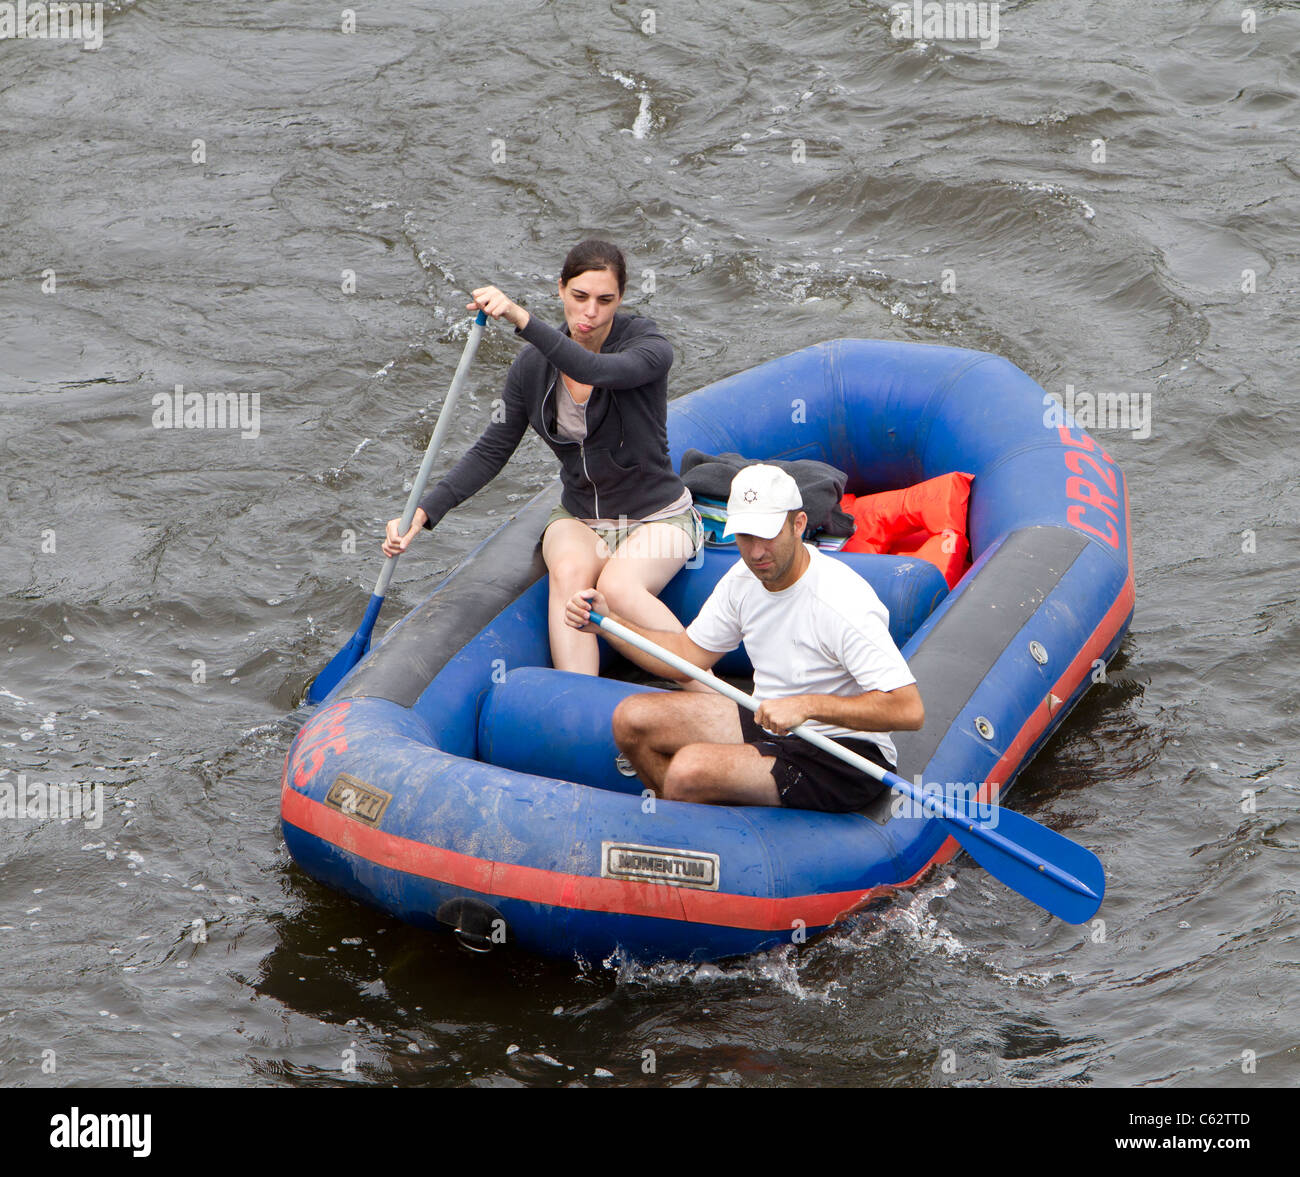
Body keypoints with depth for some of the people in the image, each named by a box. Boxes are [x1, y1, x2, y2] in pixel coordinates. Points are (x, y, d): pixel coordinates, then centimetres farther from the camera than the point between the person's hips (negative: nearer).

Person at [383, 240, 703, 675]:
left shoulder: (648, 345, -14)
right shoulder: (533, 366, -3)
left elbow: (597, 371, -37)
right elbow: (491, 452, 2)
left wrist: (521, 318, -49)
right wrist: (423, 513, -11)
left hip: (658, 517, -3)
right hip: (579, 519, 3)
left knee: (618, 586, -34)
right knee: (570, 571, -32)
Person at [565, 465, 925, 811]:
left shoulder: (842, 603, -26)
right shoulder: (744, 579, 0)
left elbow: (909, 710, -30)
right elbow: (689, 654, 12)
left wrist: (808, 705, -35)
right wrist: (607, 622, -2)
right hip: (768, 723, 9)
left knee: (689, 769, -28)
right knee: (632, 719, -1)